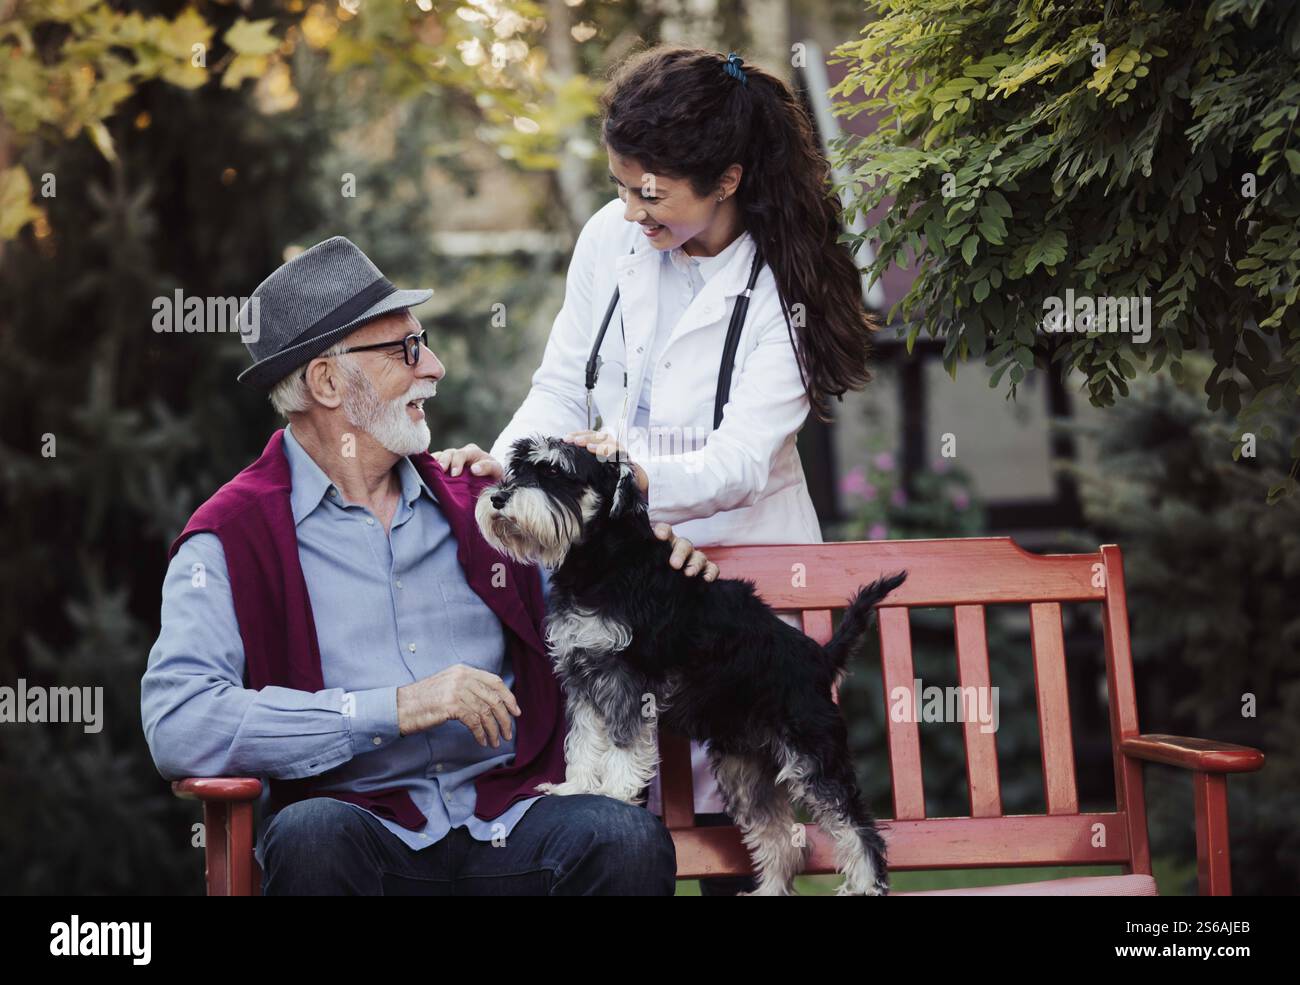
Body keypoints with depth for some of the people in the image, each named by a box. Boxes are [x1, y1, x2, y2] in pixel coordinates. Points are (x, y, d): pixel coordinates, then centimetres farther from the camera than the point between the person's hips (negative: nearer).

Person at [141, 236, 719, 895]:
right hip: (358, 823, -3)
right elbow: (176, 724, -14)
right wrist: (395, 709, -16)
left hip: (505, 820, 3)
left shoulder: (474, 501, 18)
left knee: (632, 841, -28)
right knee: (311, 834, -37)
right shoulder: (231, 537, 2)